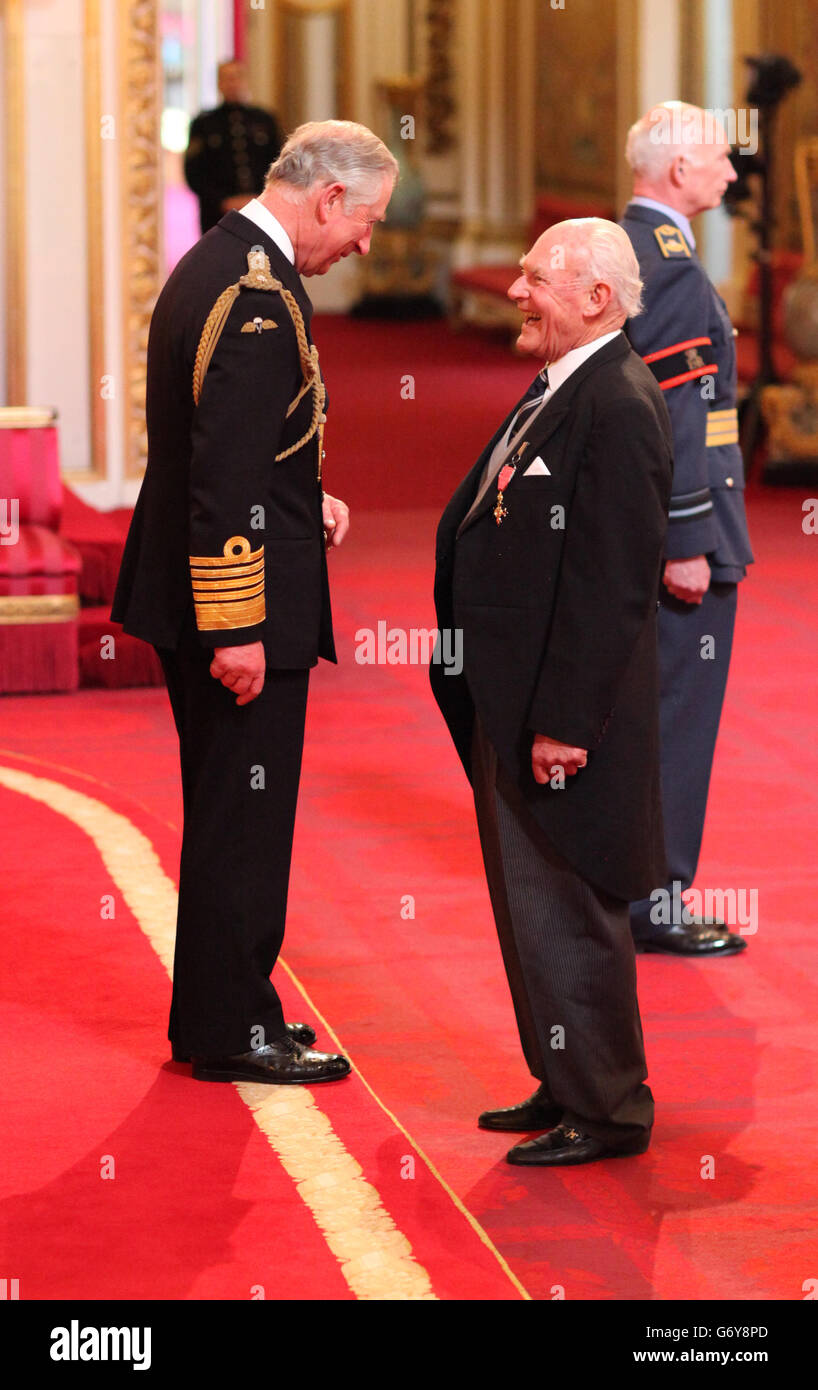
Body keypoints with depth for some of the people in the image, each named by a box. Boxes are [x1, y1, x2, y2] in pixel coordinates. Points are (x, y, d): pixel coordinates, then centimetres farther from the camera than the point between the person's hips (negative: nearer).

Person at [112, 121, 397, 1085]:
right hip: (242, 606, -10)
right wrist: (238, 629, -23)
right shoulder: (258, 297, -20)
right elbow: (226, 476, -25)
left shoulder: (210, 266, 12)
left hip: (190, 594, 10)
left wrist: (305, 504, 11)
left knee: (226, 815, 18)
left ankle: (216, 1010, 28)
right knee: (243, 817, -1)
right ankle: (232, 1032, 8)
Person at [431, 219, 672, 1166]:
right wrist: (499, 702, 16)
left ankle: (606, 1113, 10)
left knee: (564, 913, -1)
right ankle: (565, 1086, 30)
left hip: (563, 712, -10)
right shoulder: (556, 393, 13)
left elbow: (613, 580, -22)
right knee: (530, 906, 18)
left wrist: (563, 721, -23)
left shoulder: (617, 405, -19)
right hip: (512, 702, 10)